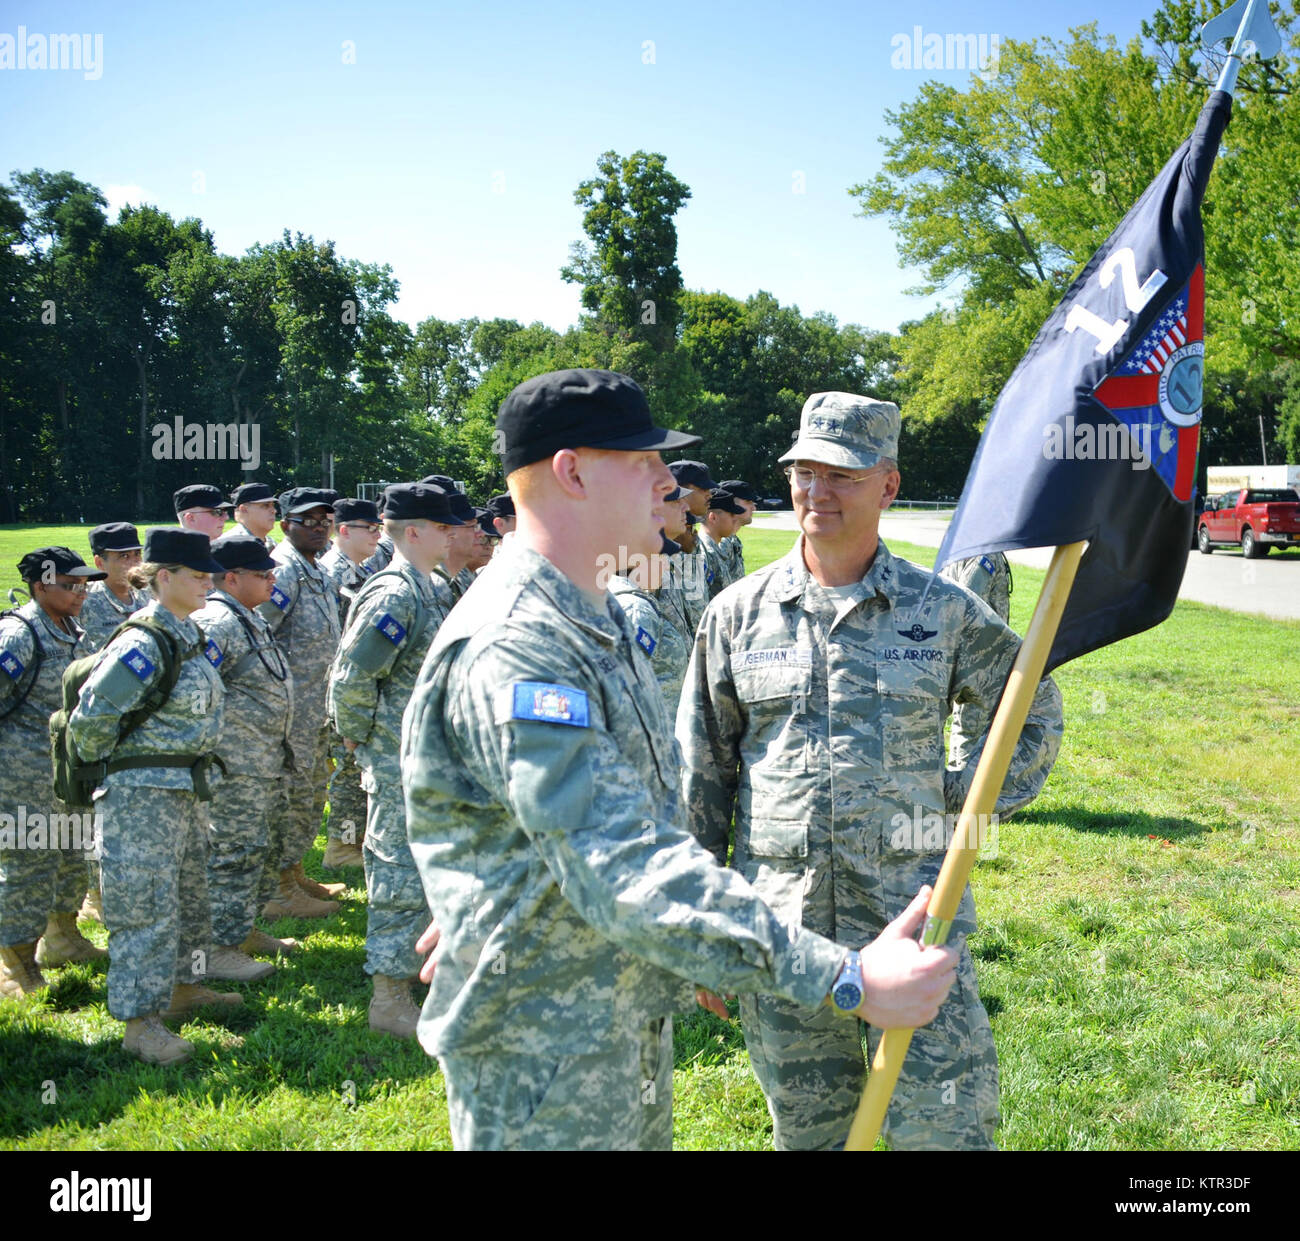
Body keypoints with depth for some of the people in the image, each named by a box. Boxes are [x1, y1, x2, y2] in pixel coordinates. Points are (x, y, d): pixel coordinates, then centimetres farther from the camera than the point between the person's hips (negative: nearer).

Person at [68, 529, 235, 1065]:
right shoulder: (143, 644, -20)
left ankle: (183, 987, 35)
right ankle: (140, 1021, 1)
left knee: (191, 893, 20)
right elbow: (91, 716, -21)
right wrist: (108, 764, -6)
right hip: (143, 793, -9)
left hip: (186, 788, 10)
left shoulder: (189, 636, 9)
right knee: (148, 903, -5)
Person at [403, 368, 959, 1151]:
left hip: (633, 1022, 9)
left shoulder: (598, 621, 9)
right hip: (540, 1053, -9)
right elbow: (627, 872, -35)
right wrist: (843, 979, -37)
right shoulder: (512, 650, -27)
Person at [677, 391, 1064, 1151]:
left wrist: (975, 798, 4)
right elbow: (701, 773, 8)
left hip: (910, 916, -1)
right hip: (777, 924, 1)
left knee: (950, 1126, 1)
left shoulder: (942, 611, 0)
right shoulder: (738, 613, 3)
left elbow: (1037, 710, 15)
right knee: (807, 1130, 13)